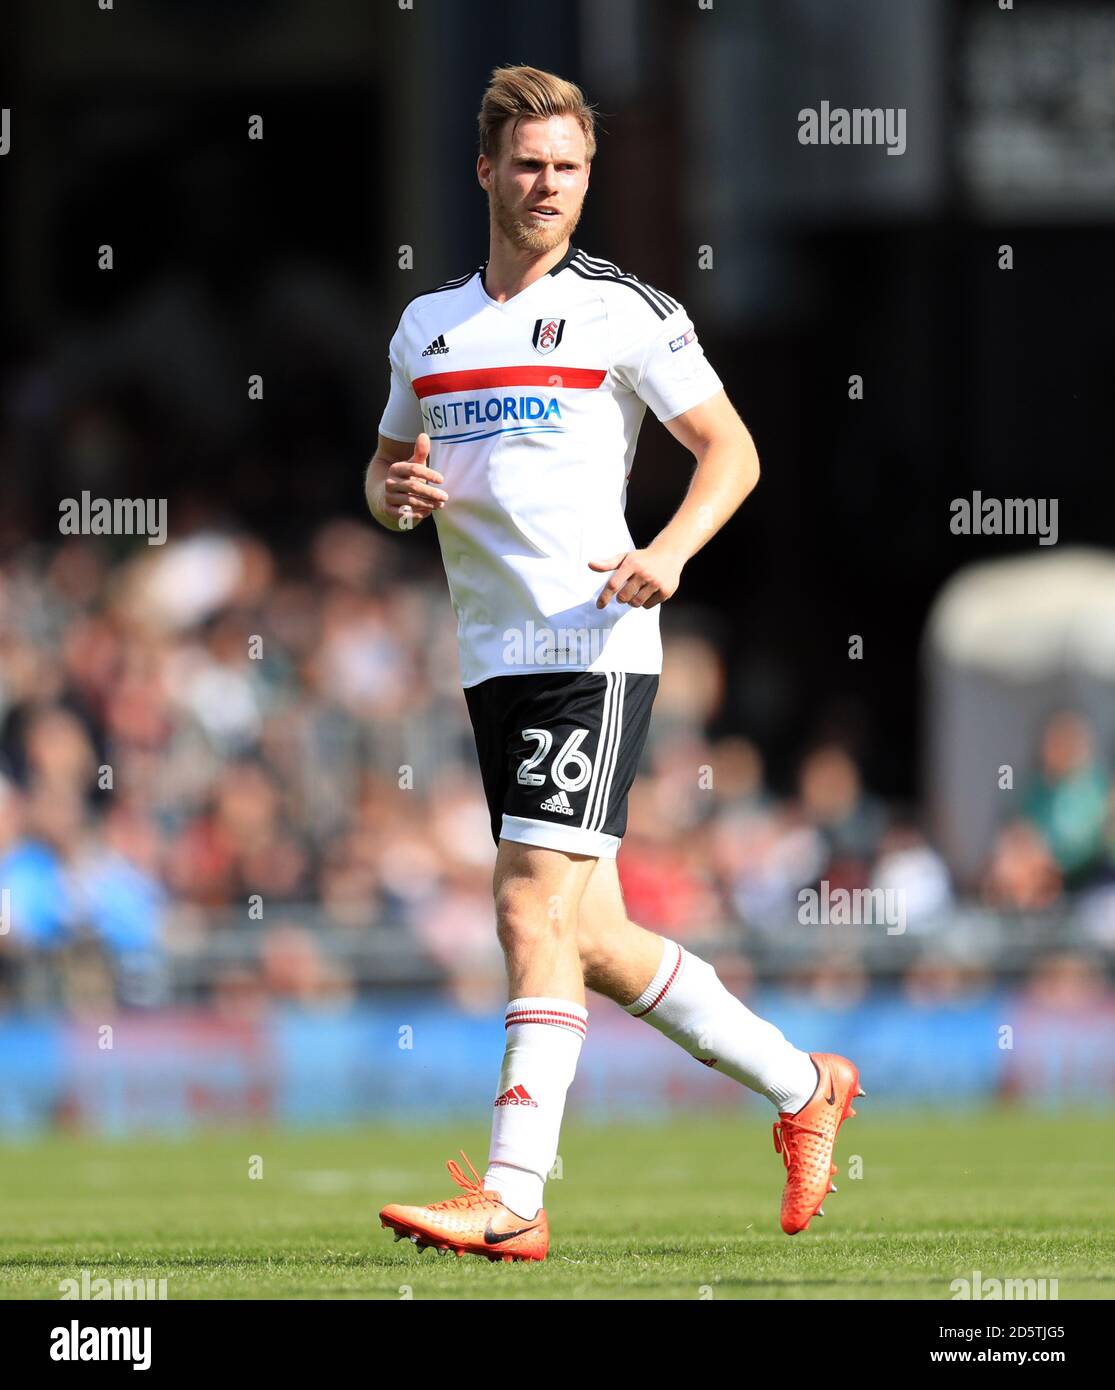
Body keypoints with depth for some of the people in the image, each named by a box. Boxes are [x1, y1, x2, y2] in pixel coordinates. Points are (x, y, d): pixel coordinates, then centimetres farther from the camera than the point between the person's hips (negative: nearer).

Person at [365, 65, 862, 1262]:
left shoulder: (623, 312, -1)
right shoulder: (428, 324, 15)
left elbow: (732, 450, -1)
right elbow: (387, 469, 25)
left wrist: (669, 550, -18)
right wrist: (396, 493, 1)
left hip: (593, 646, -7)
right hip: (493, 659, 7)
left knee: (537, 910, -16)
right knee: (592, 943, 8)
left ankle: (512, 1199, -18)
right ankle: (801, 1087, 26)